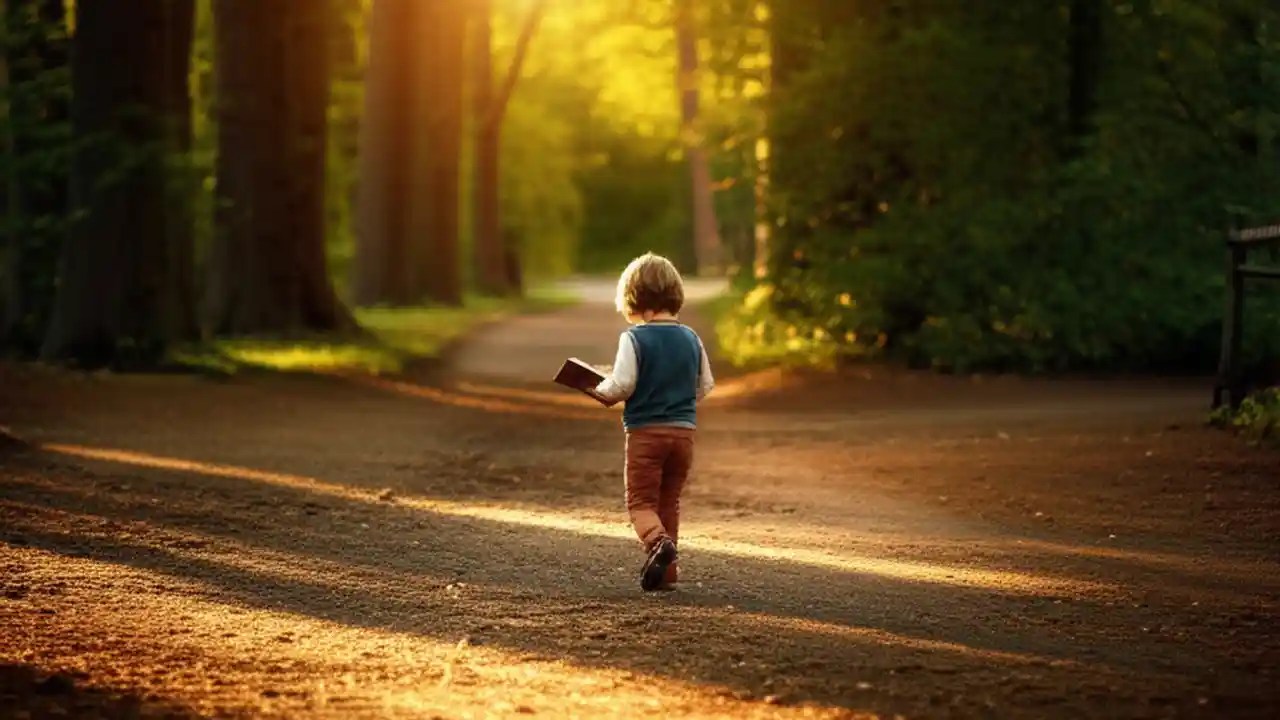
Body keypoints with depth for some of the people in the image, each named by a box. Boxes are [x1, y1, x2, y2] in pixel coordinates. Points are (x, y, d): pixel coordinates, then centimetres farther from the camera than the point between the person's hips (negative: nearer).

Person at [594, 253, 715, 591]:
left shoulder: (634, 339, -11)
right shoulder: (691, 339, 5)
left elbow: (621, 385, -17)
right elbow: (706, 385, 11)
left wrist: (601, 390, 4)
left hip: (646, 431, -5)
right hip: (684, 430, 5)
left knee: (641, 500, 1)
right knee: (669, 501, 14)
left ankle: (657, 540, -27)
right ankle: (666, 569, 13)